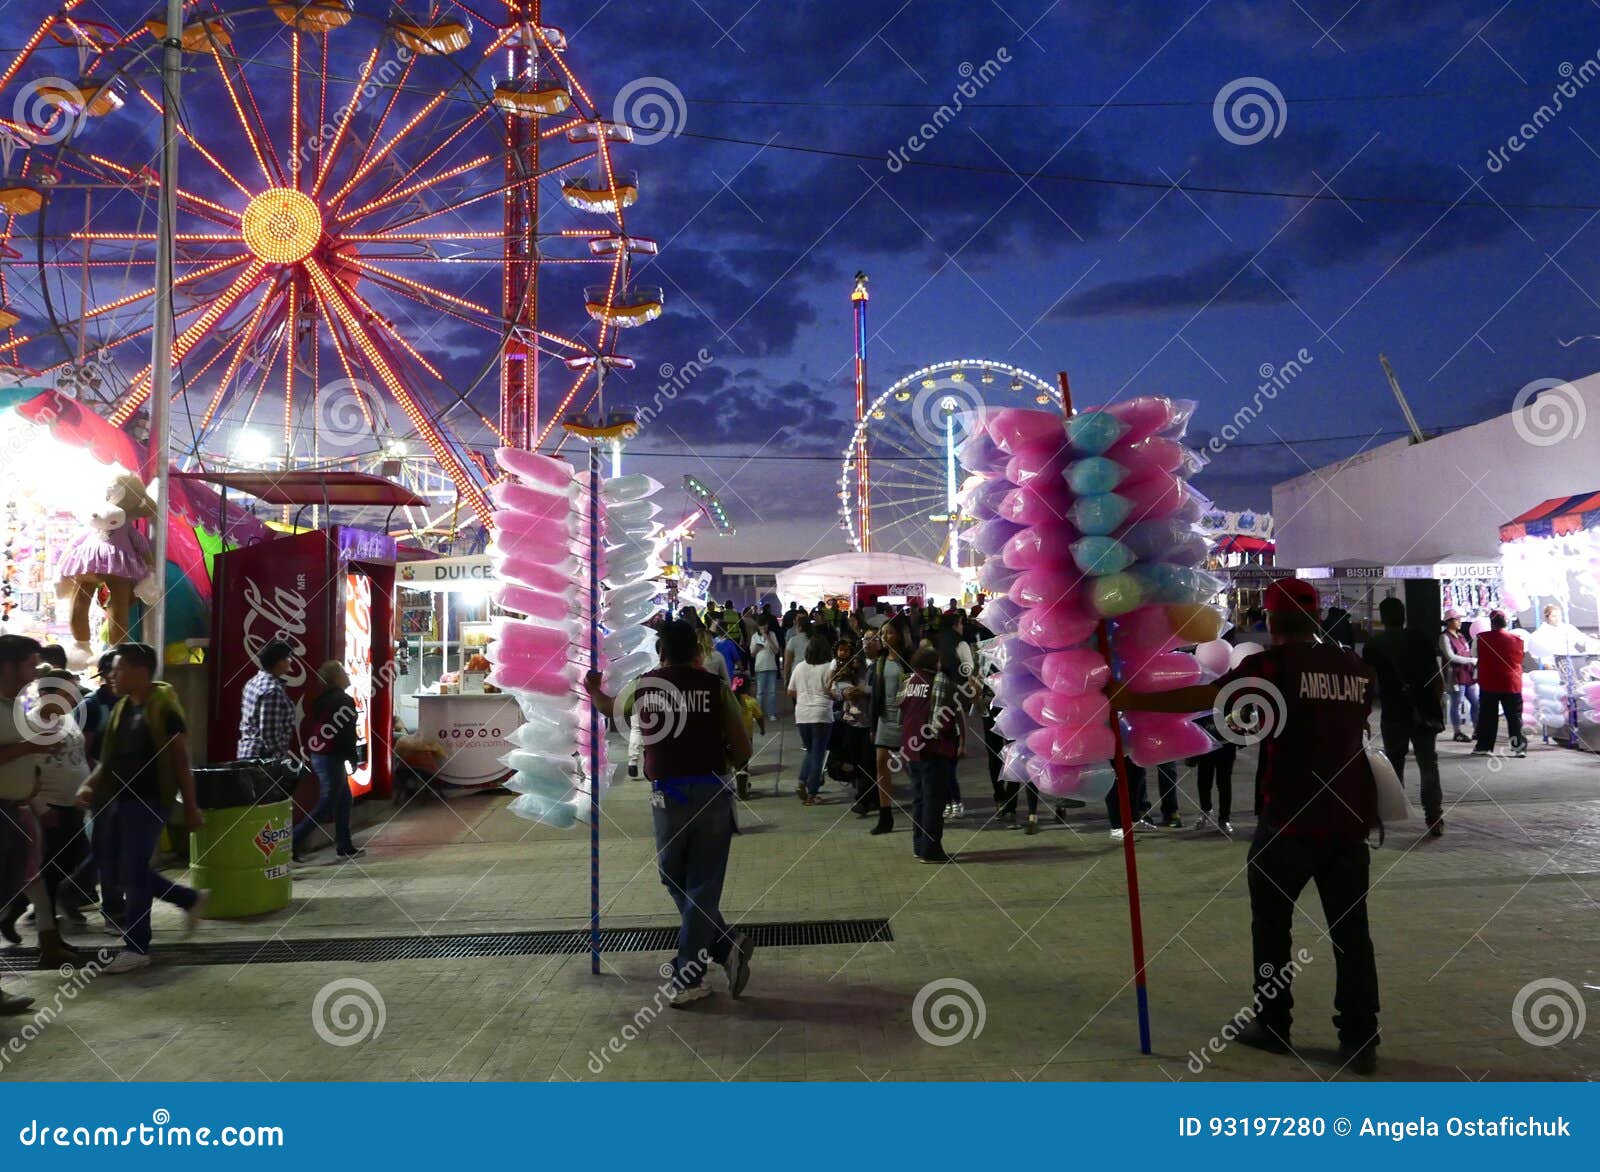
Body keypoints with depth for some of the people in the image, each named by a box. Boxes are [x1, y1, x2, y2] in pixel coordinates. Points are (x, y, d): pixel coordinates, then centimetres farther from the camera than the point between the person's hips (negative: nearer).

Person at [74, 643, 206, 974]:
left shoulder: (163, 709, -13)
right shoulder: (122, 708, 11)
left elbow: (181, 761, -12)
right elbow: (109, 758, 16)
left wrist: (191, 807, -11)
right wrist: (90, 785, -2)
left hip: (150, 802, -9)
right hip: (122, 799, 9)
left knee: (133, 871, -6)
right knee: (123, 868, 14)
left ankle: (136, 948, 6)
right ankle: (191, 900, 29)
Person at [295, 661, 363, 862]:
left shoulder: (323, 698, 11)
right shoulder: (343, 700, -15)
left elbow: (318, 726, 14)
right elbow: (347, 733, -16)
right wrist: (353, 758, -6)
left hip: (319, 754, 9)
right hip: (331, 758, -9)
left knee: (344, 800, 17)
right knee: (326, 804, -3)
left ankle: (344, 846, 21)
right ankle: (293, 843, -5)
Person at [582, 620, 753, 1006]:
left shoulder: (642, 687, 3)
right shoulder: (716, 687, -4)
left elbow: (609, 707, 26)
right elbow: (742, 751, -4)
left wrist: (593, 690, 49)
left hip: (668, 795, 1)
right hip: (712, 793, 0)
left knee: (676, 883, 18)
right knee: (702, 886, 8)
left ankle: (725, 945, 9)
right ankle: (687, 980, 7)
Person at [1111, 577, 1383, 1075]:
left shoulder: (1274, 665, -11)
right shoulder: (1358, 669, 6)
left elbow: (1200, 697, -19)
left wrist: (1128, 701, -17)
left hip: (1290, 819, -5)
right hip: (1351, 819, 5)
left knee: (1271, 923, 12)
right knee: (1350, 929, 11)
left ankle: (1272, 1024, 21)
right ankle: (1360, 1039, 14)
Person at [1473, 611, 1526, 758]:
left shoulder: (1482, 638, -6)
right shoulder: (1516, 640, -4)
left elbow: (1475, 656, 6)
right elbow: (1520, 660, 8)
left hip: (1488, 685, 0)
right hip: (1512, 685, 0)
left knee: (1487, 717, 6)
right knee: (1514, 717, 5)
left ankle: (1483, 746, 8)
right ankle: (1519, 746, 1)